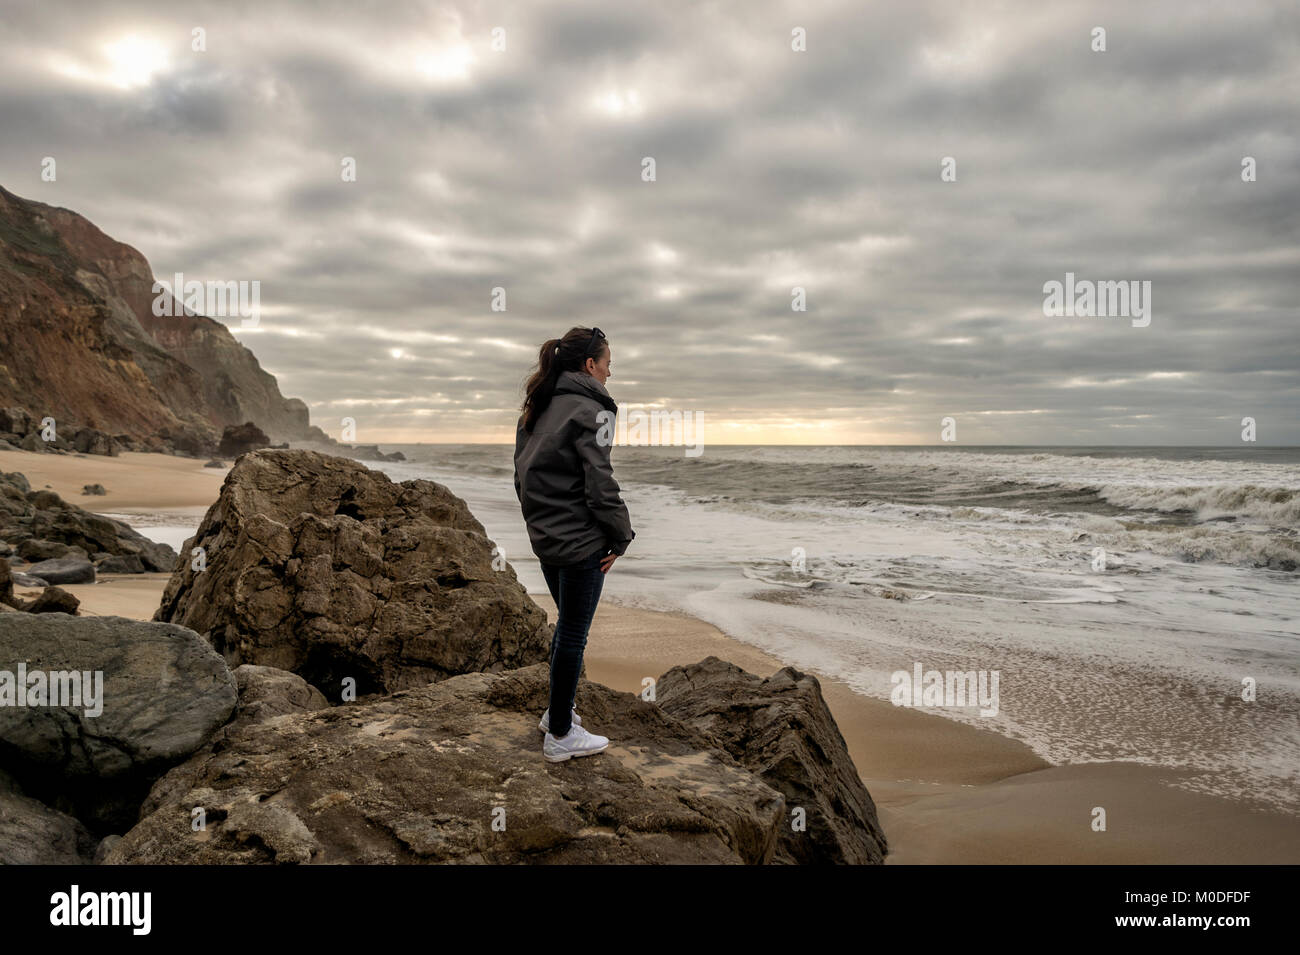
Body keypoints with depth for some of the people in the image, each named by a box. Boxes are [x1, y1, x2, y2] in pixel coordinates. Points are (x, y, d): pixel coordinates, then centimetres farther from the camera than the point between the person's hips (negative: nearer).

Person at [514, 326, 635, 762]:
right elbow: (599, 483, -19)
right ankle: (561, 735, 12)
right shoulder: (589, 410, -15)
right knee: (573, 634, 1)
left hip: (545, 538, 9)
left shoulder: (536, 409, 11)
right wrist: (621, 536, -9)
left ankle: (556, 712, 35)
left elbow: (523, 474, 15)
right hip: (581, 541, -9)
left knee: (568, 625, 23)